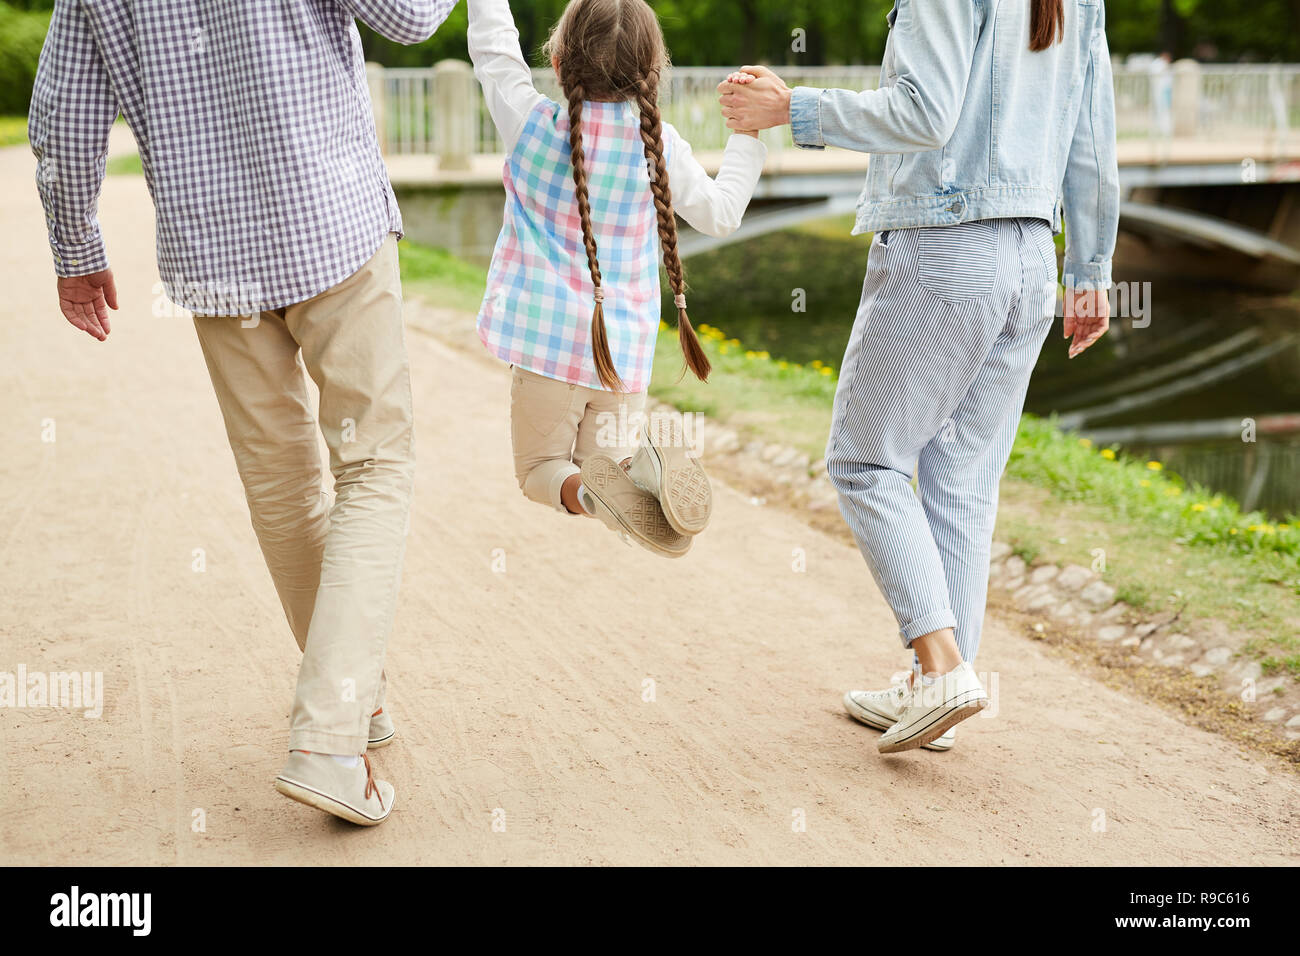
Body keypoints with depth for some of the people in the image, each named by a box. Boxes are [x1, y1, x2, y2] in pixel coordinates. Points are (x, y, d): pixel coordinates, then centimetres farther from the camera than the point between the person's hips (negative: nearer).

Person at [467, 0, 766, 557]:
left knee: (539, 467, 13)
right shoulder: (660, 145, -3)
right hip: (624, 353, 2)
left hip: (547, 341, -2)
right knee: (603, 463, 15)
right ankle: (641, 464, -20)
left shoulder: (532, 124, -8)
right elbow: (721, 213, 9)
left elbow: (494, 47, 6)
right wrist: (749, 135, 19)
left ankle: (585, 490, -21)